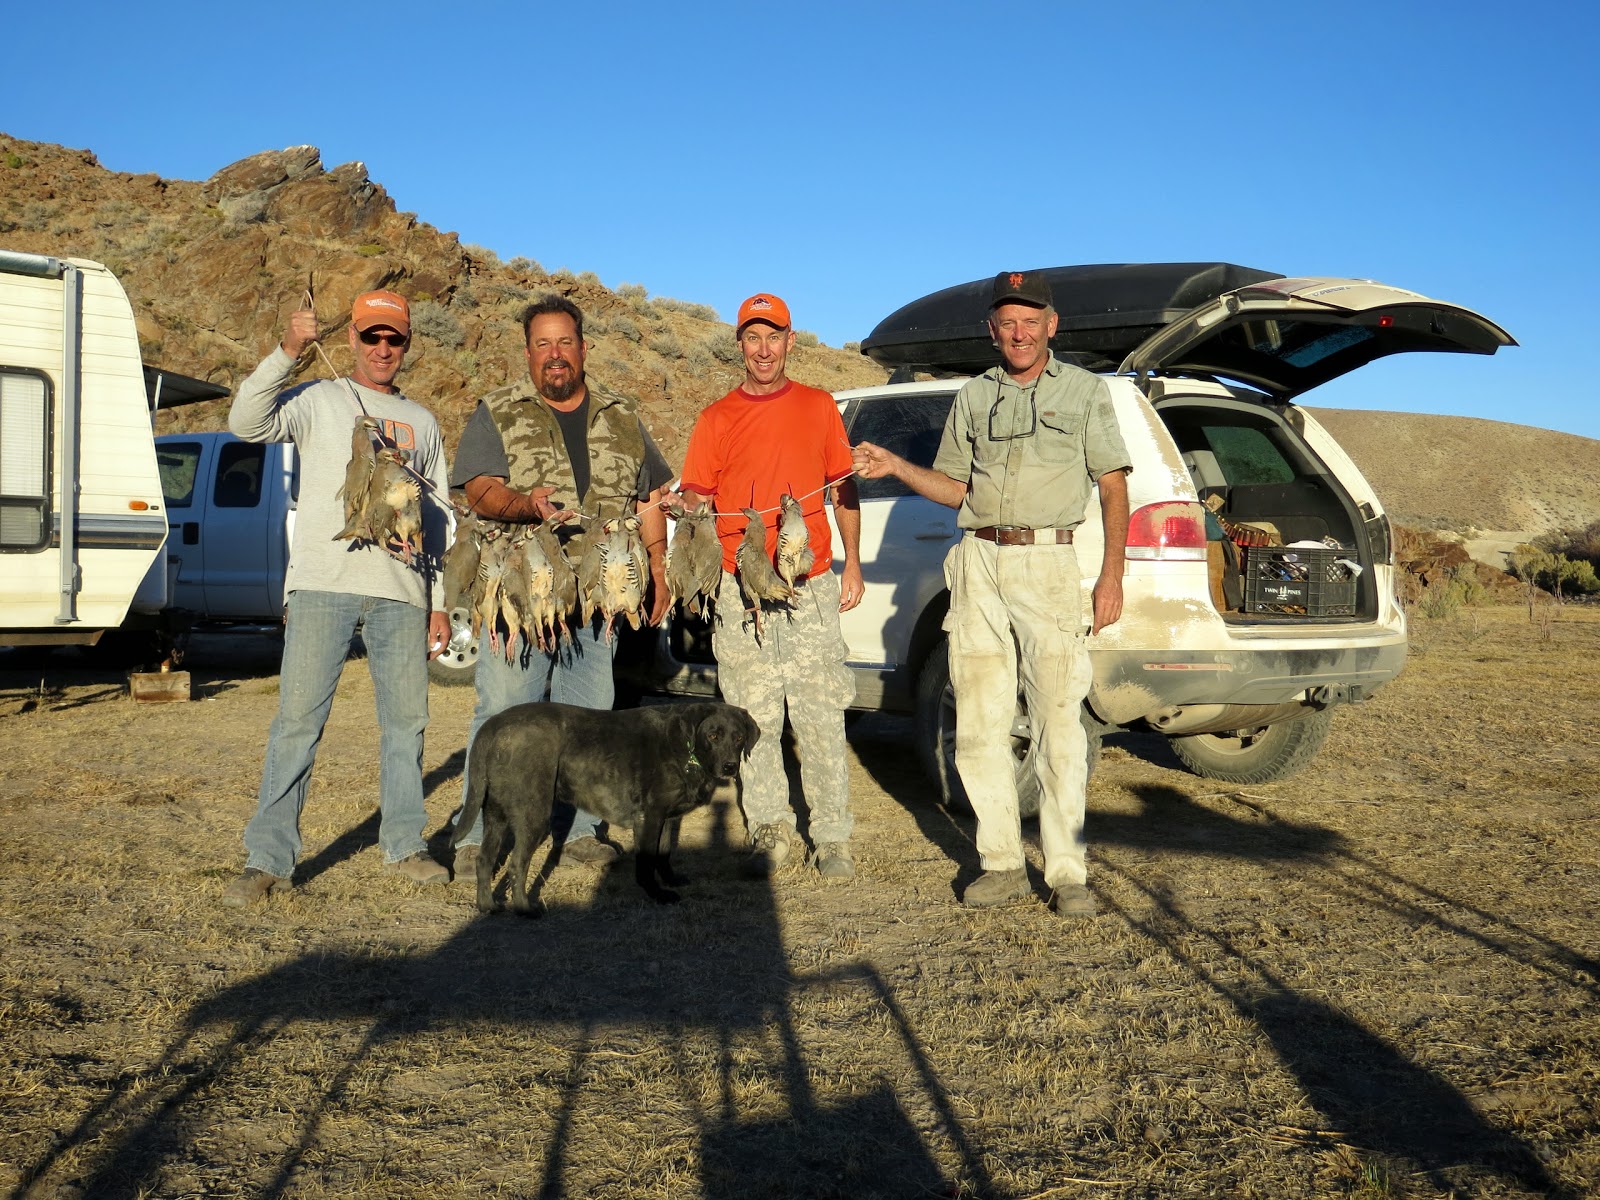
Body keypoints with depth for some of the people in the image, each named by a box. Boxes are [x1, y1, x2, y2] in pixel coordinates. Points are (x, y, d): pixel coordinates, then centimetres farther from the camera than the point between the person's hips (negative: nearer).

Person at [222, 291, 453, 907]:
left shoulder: (422, 423, 19)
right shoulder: (317, 400, 9)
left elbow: (437, 518, 18)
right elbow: (246, 423, -10)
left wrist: (440, 602, 12)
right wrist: (287, 352, -20)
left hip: (402, 590, 4)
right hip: (323, 582, -3)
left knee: (407, 719, 7)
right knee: (298, 719, -6)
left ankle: (405, 844, 20)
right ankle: (267, 858, -1)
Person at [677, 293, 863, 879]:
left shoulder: (819, 407, 12)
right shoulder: (717, 419, 9)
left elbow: (844, 488, 14)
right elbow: (695, 495, 6)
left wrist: (852, 563, 7)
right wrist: (685, 502, -18)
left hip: (812, 588, 0)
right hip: (740, 591, 0)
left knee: (821, 719, -2)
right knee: (754, 720, 3)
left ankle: (832, 839, 6)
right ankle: (769, 829, 14)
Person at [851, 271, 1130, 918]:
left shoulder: (1084, 390, 8)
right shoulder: (973, 397, 16)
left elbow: (1113, 486, 4)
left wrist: (1112, 575, -5)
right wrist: (896, 467, 4)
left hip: (1045, 560, -3)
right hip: (978, 561, 4)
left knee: (1058, 723, -7)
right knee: (978, 723, 3)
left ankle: (1067, 872, -1)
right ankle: (1002, 863, 12)